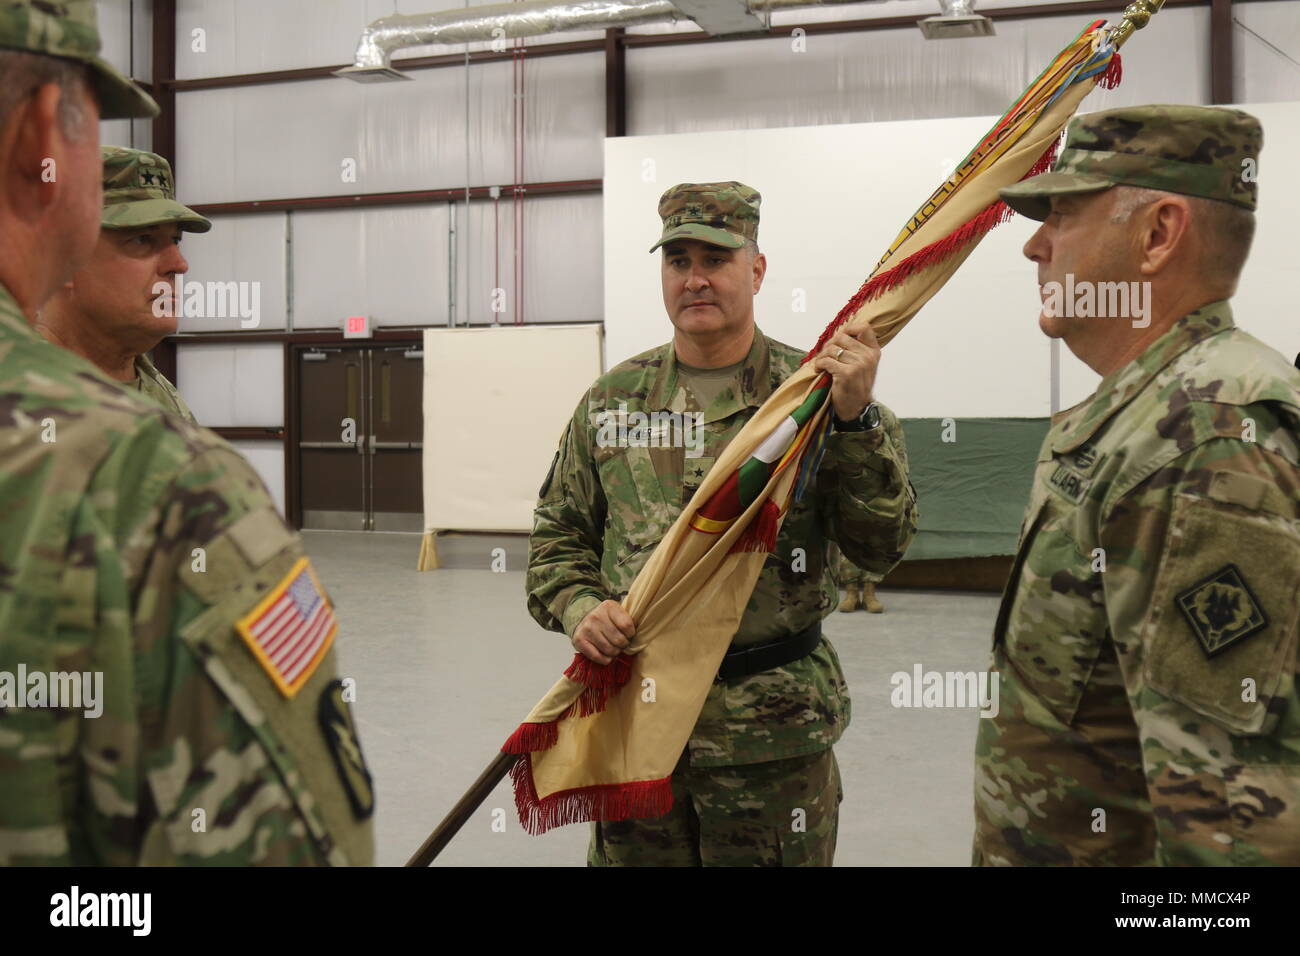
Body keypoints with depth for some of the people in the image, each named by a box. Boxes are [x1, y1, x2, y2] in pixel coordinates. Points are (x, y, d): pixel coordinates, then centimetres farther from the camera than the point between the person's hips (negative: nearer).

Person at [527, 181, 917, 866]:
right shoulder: (611, 399, 7)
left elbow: (881, 548, -8)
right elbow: (557, 537, 13)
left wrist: (857, 419, -20)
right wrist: (579, 609, -7)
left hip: (774, 732, -2)